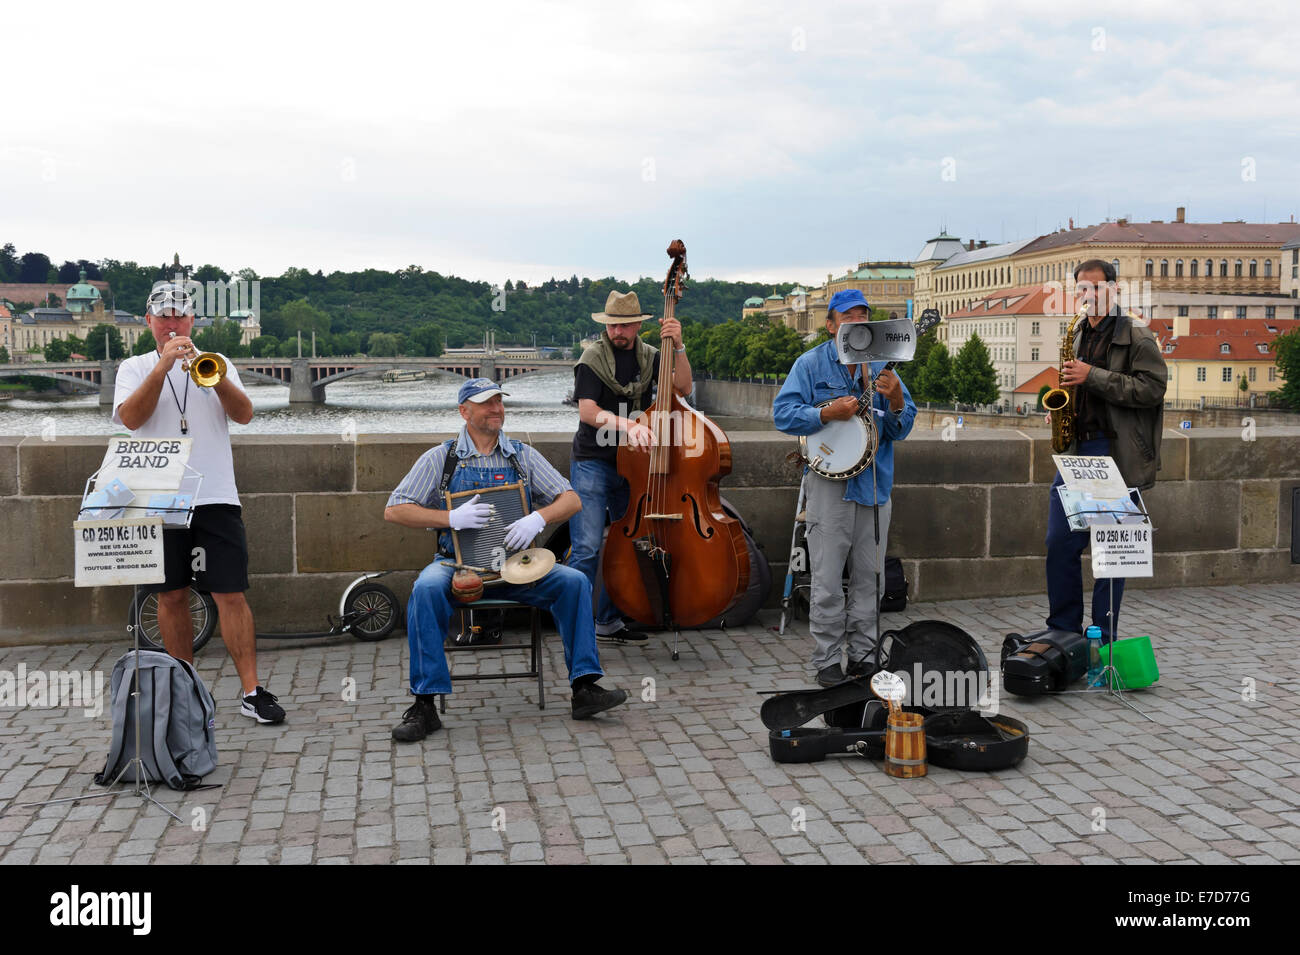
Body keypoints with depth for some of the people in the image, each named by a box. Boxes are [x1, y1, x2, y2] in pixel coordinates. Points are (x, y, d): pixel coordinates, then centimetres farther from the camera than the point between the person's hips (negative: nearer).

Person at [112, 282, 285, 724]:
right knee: (171, 596, 8)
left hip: (215, 499, -1)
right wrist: (164, 365, -12)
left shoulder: (216, 364, 11)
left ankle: (251, 691, -4)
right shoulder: (134, 368, 11)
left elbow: (244, 414, -3)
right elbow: (130, 418, -8)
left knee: (230, 594, -5)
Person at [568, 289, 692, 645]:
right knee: (587, 548, -11)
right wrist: (627, 425, -32)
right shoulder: (593, 358, -7)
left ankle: (609, 623, 23)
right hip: (593, 464, -5)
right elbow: (587, 411, -18)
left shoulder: (649, 356, 8)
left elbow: (682, 388, -3)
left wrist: (678, 348, -15)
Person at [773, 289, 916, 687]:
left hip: (874, 482, 4)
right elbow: (782, 412, -7)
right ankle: (827, 661, 7)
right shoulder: (811, 363, 0)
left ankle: (862, 654, 20)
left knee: (867, 576, 9)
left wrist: (895, 400, -14)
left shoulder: (883, 367, 9)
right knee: (827, 579, -2)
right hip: (829, 480, -3)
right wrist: (827, 413, -20)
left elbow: (902, 430, 6)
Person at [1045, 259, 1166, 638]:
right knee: (1060, 544, 5)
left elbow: (1153, 389, -15)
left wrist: (1092, 377, -19)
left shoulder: (1136, 338, -4)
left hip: (1116, 455, -6)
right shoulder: (1078, 337, 17)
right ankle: (1062, 631, 16)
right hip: (1074, 450, 6)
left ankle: (1103, 637, 9)